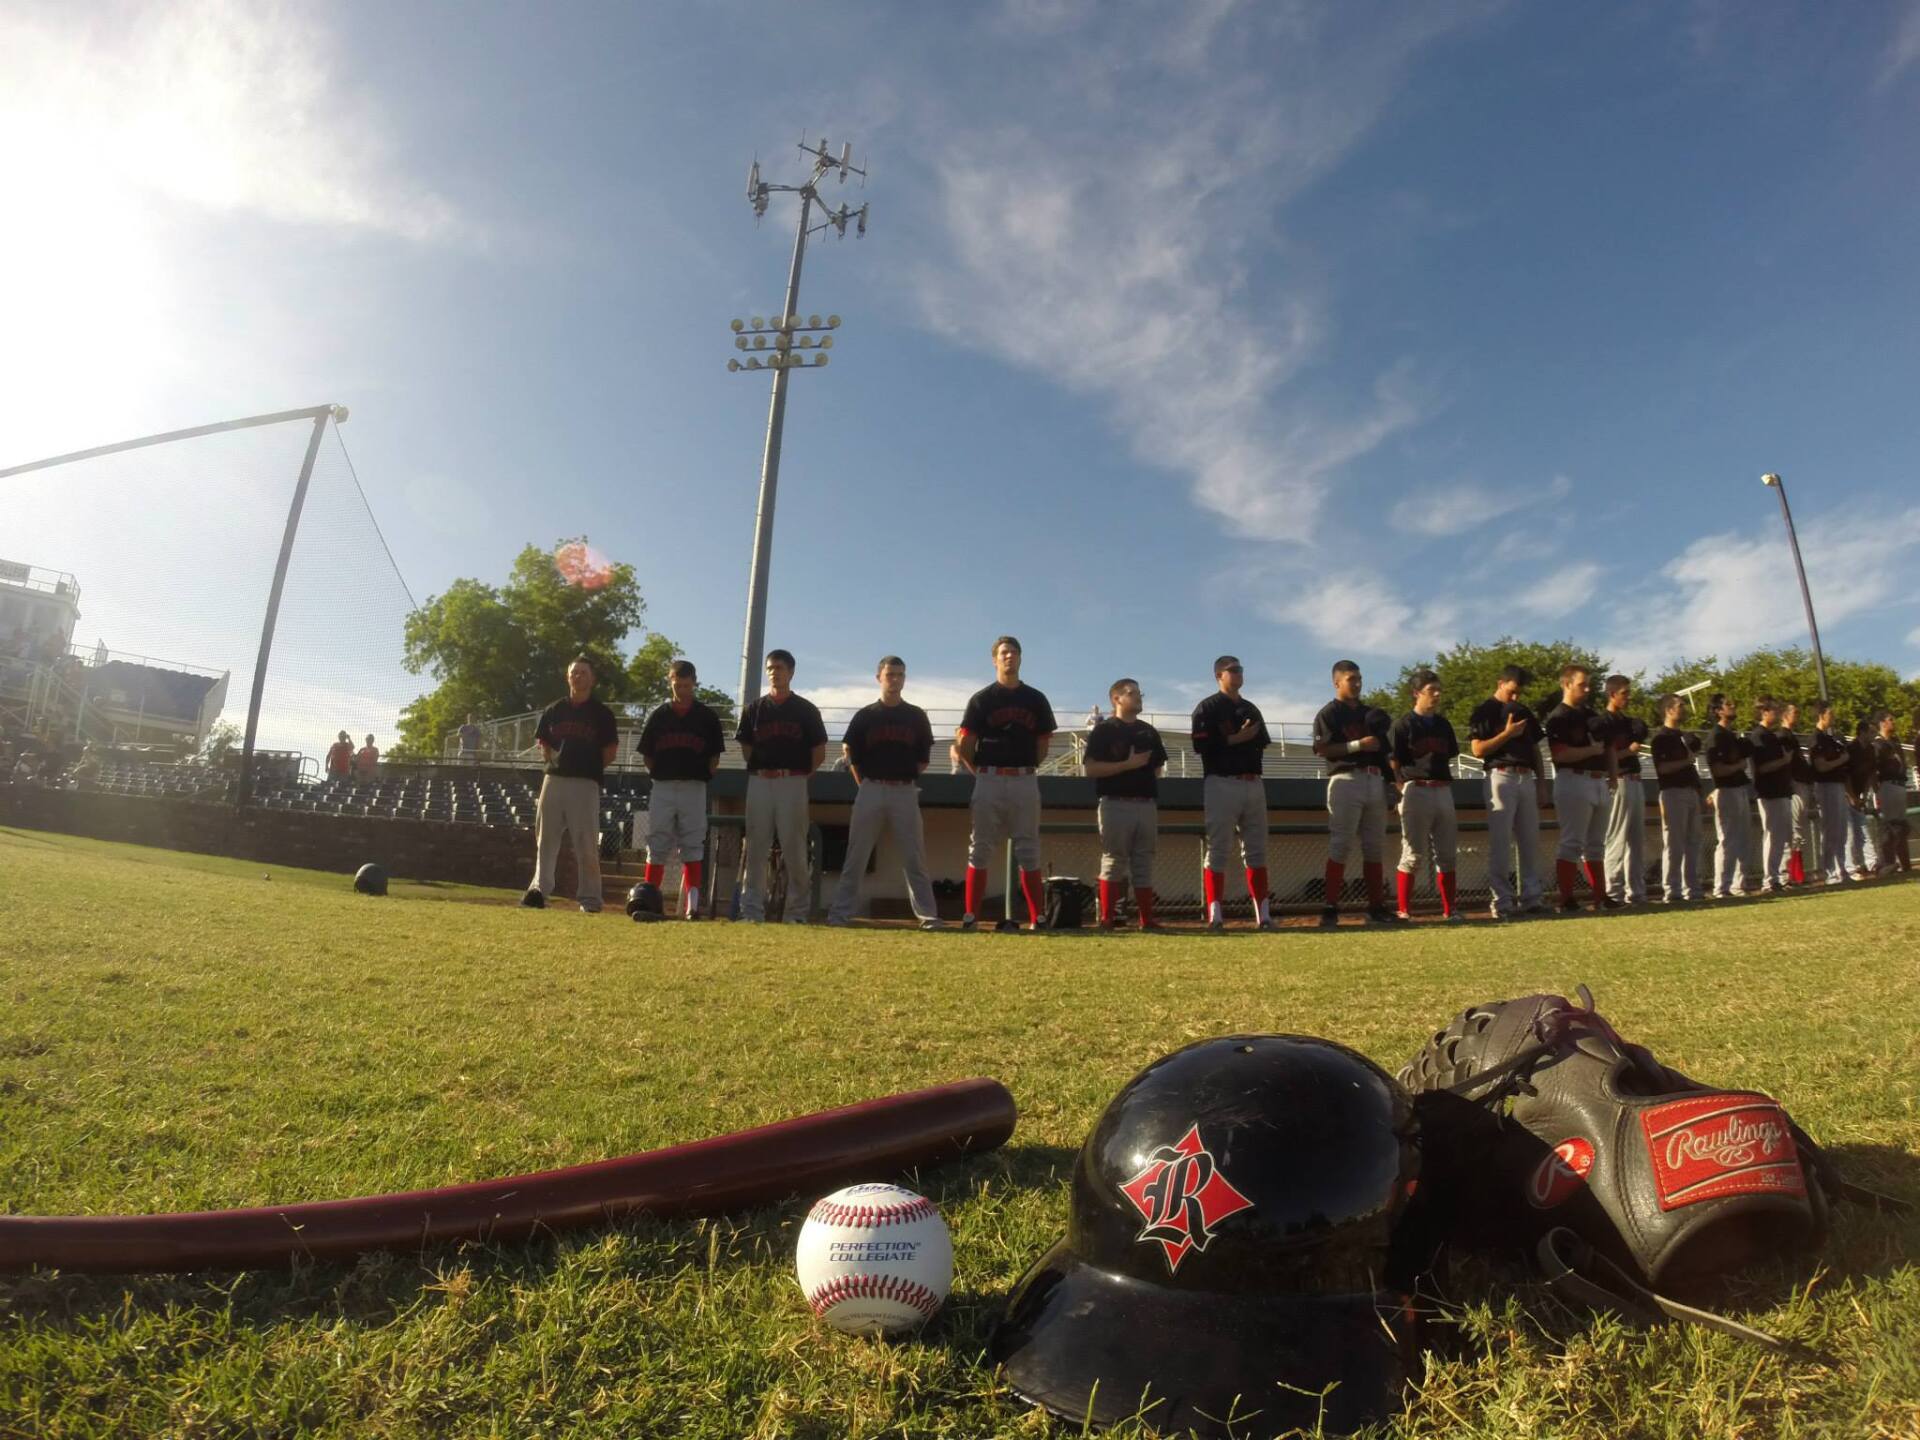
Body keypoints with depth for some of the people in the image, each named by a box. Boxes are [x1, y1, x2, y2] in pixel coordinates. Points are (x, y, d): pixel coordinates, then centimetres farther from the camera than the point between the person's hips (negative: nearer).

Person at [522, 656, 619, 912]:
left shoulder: (601, 713, 3)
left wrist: (593, 768, 0)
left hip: (586, 783, -4)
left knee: (586, 842, -4)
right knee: (545, 837, 3)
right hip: (554, 779, 4)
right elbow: (543, 742, 19)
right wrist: (554, 761, 6)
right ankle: (539, 888, 5)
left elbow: (611, 750, 4)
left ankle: (590, 896, 2)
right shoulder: (554, 710, 12)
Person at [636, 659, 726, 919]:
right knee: (657, 846, 4)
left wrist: (702, 776, -1)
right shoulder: (658, 715, 9)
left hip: (694, 789, -1)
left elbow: (715, 756, 7)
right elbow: (646, 755, 11)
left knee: (693, 846, -2)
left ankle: (692, 903, -4)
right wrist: (658, 774, 2)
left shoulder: (706, 716, 6)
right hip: (662, 788, 1)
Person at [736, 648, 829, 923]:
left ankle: (797, 912, 6)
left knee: (795, 849, -1)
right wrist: (761, 769, 5)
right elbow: (746, 748, 14)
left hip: (793, 784, -2)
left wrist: (802, 775, 2)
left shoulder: (805, 710, 6)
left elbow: (819, 753, 6)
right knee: (756, 848, 3)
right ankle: (752, 909, 8)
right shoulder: (755, 708, 11)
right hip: (760, 783, 2)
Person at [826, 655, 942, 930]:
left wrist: (908, 779, 6)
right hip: (870, 791, 0)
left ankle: (928, 915, 3)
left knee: (915, 858, 0)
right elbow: (851, 753, 8)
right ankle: (840, 912, 7)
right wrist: (865, 785, 4)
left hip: (905, 792, 0)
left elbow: (924, 758, 11)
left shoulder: (916, 716, 9)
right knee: (855, 856, 2)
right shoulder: (864, 716, 7)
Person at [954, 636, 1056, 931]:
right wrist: (979, 773, 1)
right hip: (989, 781, -2)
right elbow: (963, 744, 1)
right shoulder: (981, 699, 3)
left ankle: (1037, 918, 6)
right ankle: (971, 915, 4)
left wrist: (1027, 769, 7)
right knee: (980, 848, 1)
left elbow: (1044, 743, 12)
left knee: (1028, 850, 3)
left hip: (1026, 782, 2)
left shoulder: (1036, 699, 9)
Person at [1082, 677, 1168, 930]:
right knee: (1113, 862, -4)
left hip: (1147, 805, 5)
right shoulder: (1104, 730, 0)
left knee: (1144, 864, 6)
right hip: (1116, 805, -5)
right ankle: (1106, 919, -1)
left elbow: (1157, 767, 24)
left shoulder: (1149, 732, 17)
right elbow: (1090, 768, -10)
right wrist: (1128, 765, -15)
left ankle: (1146, 919, 9)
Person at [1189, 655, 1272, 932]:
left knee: (1257, 849, 6)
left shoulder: (1251, 709, 21)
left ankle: (1263, 913, 10)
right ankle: (1215, 915, -5)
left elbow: (1262, 743, 20)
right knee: (1218, 851, -6)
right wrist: (1235, 739, -15)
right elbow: (1201, 745, -12)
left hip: (1254, 784, 7)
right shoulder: (1207, 708, 0)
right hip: (1221, 784, -6)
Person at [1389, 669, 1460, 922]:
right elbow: (1393, 763, -6)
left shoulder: (1443, 724, 15)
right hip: (1417, 791, -6)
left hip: (1443, 791, 6)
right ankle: (1404, 911, 1)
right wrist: (1402, 792, -12)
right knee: (1413, 854, -5)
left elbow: (1449, 757, 21)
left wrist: (1447, 784, 11)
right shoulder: (1404, 724, -4)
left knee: (1447, 853, 8)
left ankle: (1450, 909, 14)